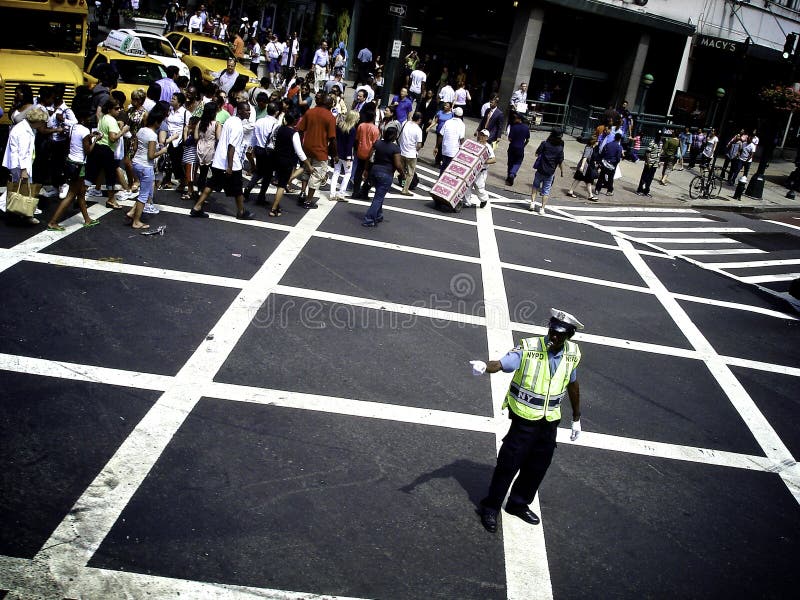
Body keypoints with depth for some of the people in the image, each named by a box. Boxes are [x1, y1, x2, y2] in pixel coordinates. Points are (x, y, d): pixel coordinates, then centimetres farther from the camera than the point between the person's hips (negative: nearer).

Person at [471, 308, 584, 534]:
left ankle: (518, 504, 37)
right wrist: (484, 366, -55)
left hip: (550, 422, 5)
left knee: (537, 468, 16)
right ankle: (490, 508, 19)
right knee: (508, 464, 0)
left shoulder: (572, 353, -2)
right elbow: (501, 364, -31)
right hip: (524, 420, -5)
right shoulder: (529, 349, -18)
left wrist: (576, 418, 19)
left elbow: (573, 385, 13)